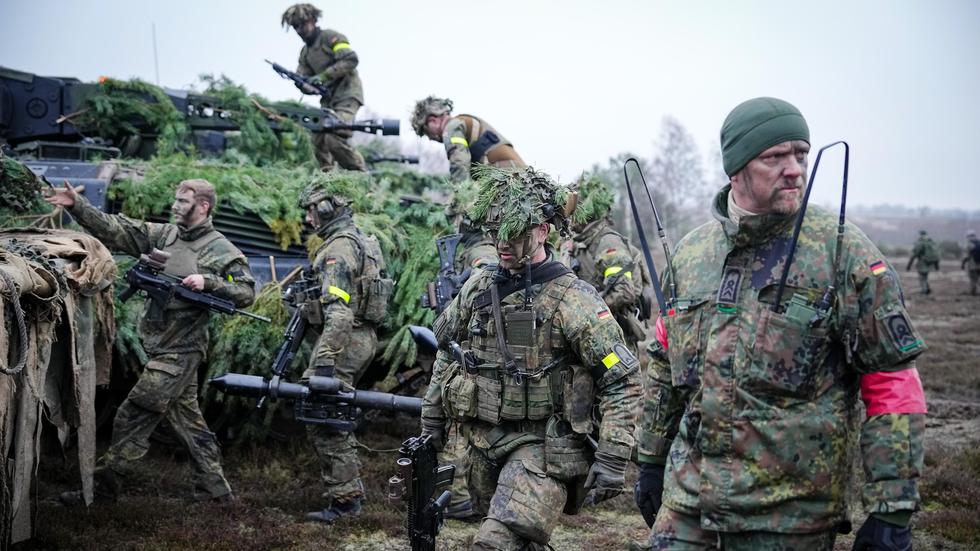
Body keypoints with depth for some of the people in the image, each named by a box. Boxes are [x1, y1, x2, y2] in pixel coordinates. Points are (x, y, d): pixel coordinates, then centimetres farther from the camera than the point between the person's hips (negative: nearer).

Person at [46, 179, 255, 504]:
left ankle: (102, 491, 4)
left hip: (179, 351, -7)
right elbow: (115, 229, 5)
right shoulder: (163, 235, 9)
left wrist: (207, 282, -23)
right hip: (160, 346, 7)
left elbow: (247, 293, -11)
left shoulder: (220, 250, -8)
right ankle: (216, 492, 19)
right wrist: (77, 206, -5)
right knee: (187, 420, 12)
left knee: (133, 418, -5)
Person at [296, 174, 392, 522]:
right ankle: (351, 490, 23)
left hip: (343, 342, -11)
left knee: (323, 422, -6)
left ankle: (344, 499, -3)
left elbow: (338, 312, -26)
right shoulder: (363, 242, 15)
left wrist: (324, 360, -29)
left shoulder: (338, 249, -17)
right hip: (363, 339, 11)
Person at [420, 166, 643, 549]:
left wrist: (613, 459, -16)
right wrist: (432, 419, 19)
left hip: (542, 446, -6)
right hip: (484, 443, 6)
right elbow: (446, 352, 20)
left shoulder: (573, 299, -12)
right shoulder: (479, 287, 6)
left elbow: (623, 381, -12)